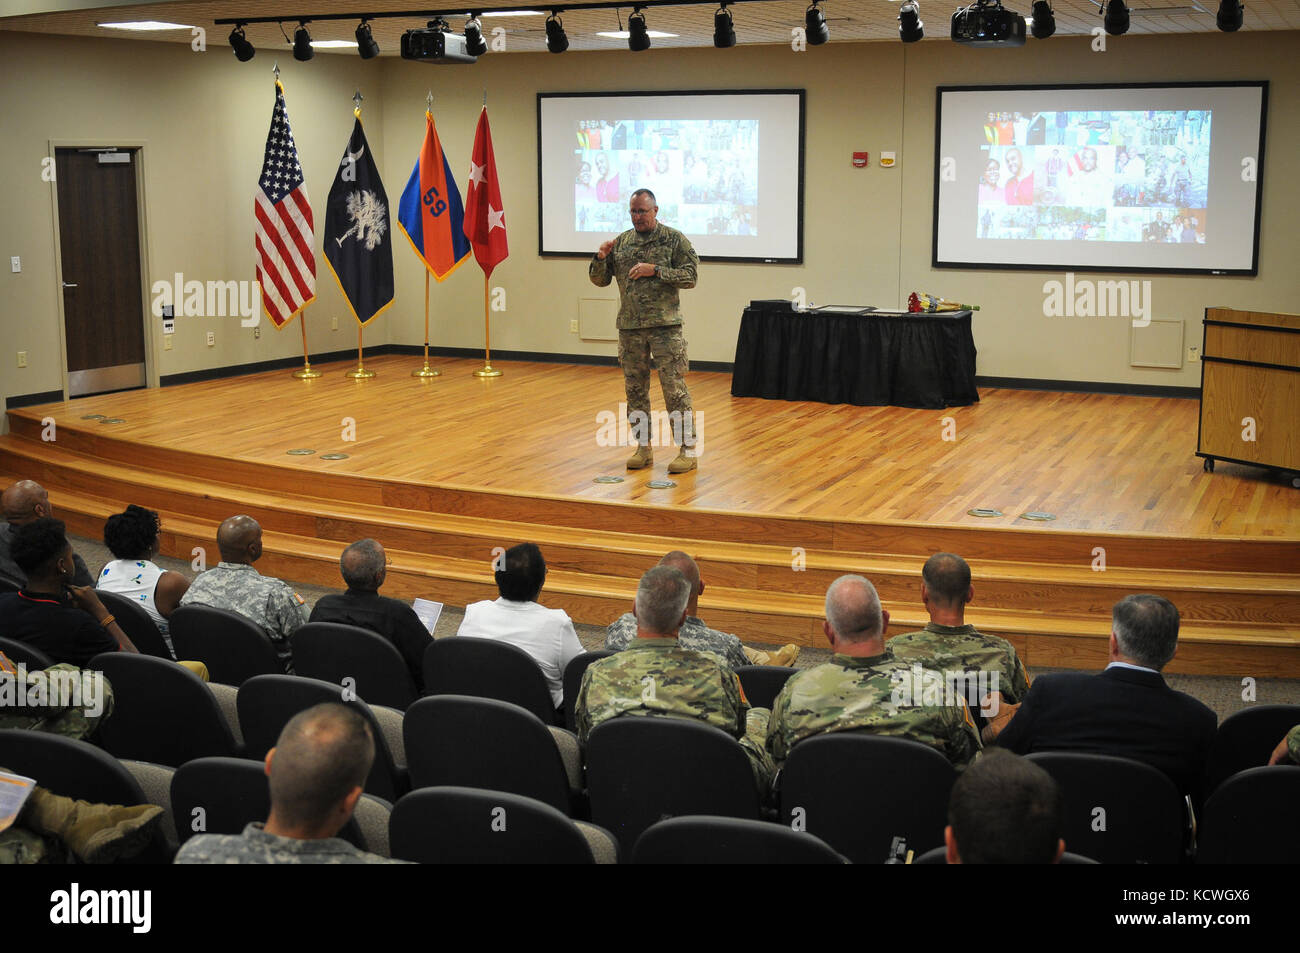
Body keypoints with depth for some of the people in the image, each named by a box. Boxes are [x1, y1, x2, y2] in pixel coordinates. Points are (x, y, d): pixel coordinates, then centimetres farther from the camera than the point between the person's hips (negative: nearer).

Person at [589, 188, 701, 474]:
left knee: (675, 388, -7)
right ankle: (643, 448, 18)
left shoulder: (674, 239, 0)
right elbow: (600, 280, 14)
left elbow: (690, 276, -7)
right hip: (630, 327, 4)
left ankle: (687, 449, -2)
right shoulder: (620, 243, 11)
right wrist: (601, 258, -6)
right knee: (635, 389, 8)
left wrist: (655, 270, -16)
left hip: (665, 325, -4)